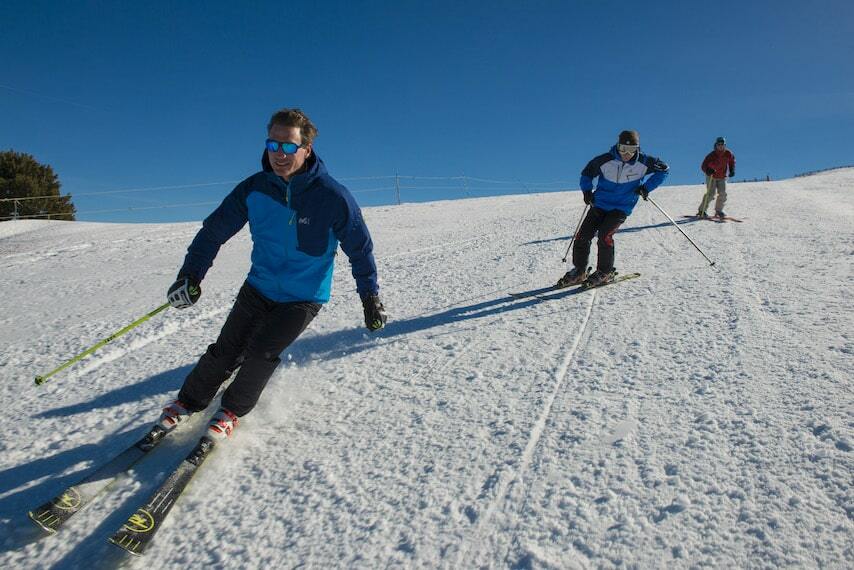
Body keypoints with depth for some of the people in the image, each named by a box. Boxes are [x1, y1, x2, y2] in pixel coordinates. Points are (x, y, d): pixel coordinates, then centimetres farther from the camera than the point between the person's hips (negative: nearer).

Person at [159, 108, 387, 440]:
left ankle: (233, 410, 11)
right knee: (226, 350, 4)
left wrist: (370, 297, -6)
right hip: (259, 286, 3)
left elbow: (359, 247, -9)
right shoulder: (254, 189, -10)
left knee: (261, 351, -15)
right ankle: (189, 401, 29)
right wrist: (191, 274, -9)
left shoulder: (332, 197, -20)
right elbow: (215, 230, 0)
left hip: (304, 297, -3)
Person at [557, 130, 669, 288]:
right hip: (600, 204, 2)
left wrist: (647, 187, -3)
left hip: (622, 208, -2)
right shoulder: (605, 160, -9)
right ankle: (579, 271, 9)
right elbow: (587, 173, 8)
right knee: (583, 235, -7)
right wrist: (587, 190, -7)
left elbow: (664, 170, 7)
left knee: (605, 234, -23)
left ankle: (605, 272, -6)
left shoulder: (643, 162, -8)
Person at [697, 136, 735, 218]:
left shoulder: (728, 154, -11)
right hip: (711, 177, -4)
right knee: (711, 193, -15)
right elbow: (703, 166, -28)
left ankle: (718, 210, 11)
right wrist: (707, 170, -50)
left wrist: (732, 170, -4)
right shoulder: (711, 155, -24)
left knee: (723, 194, -5)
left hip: (722, 177, 4)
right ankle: (701, 211, -6)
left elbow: (732, 161, 10)